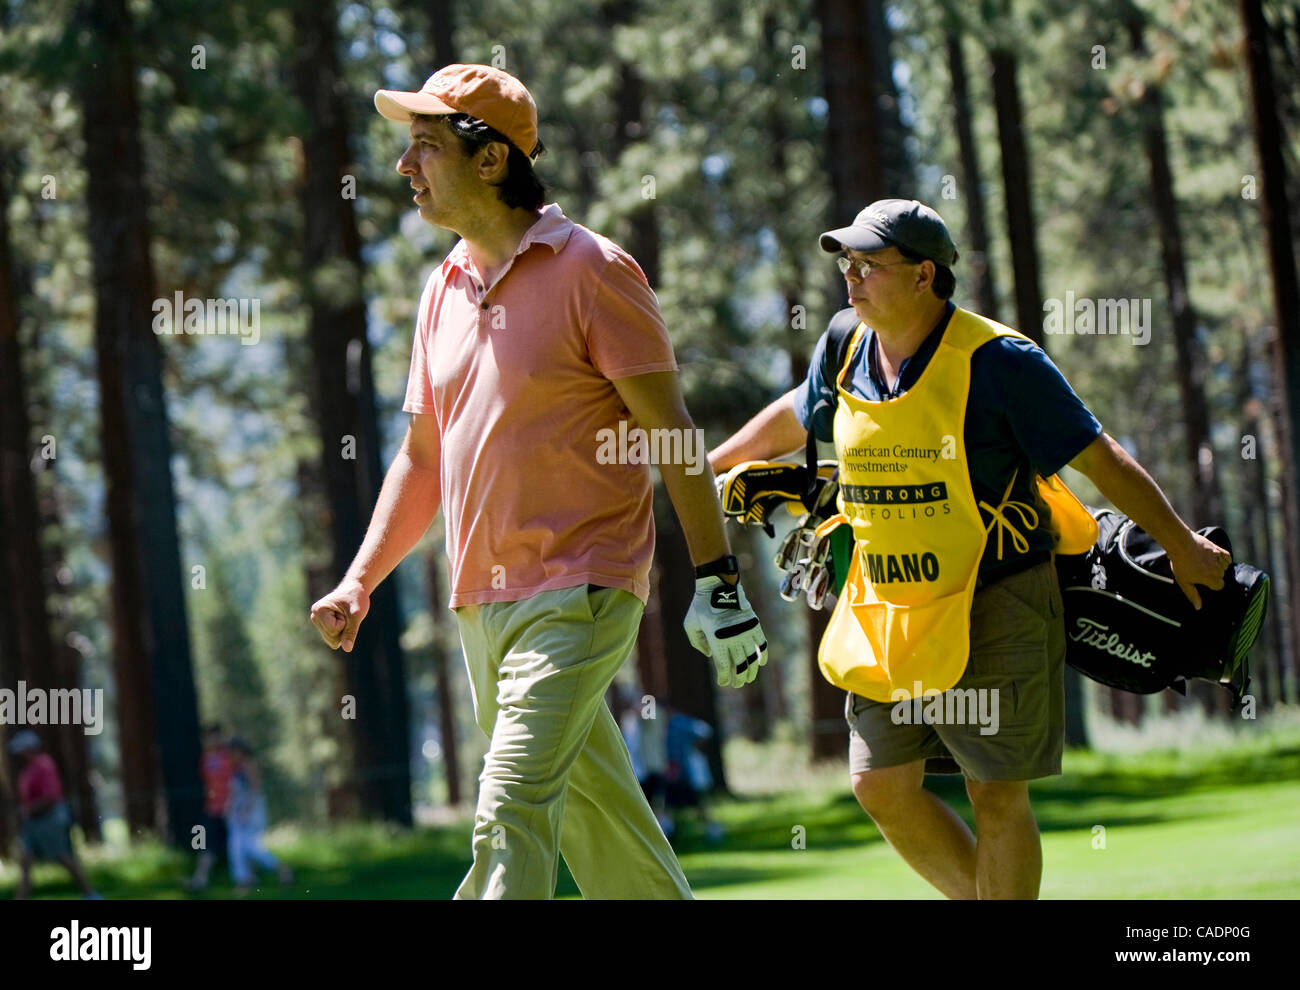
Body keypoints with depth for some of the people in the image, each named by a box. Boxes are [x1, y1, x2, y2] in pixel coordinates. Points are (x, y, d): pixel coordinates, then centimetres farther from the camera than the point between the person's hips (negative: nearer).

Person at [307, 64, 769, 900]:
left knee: (511, 811, -18)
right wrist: (360, 581, 9)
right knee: (593, 815, 13)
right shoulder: (446, 290, 13)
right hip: (482, 604, 7)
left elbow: (669, 428, -8)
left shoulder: (590, 271, -8)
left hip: (581, 591, -7)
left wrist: (717, 581, -11)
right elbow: (424, 456, 20)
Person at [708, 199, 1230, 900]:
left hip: (994, 605, -6)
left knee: (997, 796, -3)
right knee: (882, 787, 5)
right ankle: (980, 897, 25)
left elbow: (1099, 459, -10)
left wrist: (1181, 547, -6)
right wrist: (704, 467, 34)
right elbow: (794, 417, 25)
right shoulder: (845, 350, 2)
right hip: (887, 607, 6)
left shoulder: (997, 361, -16)